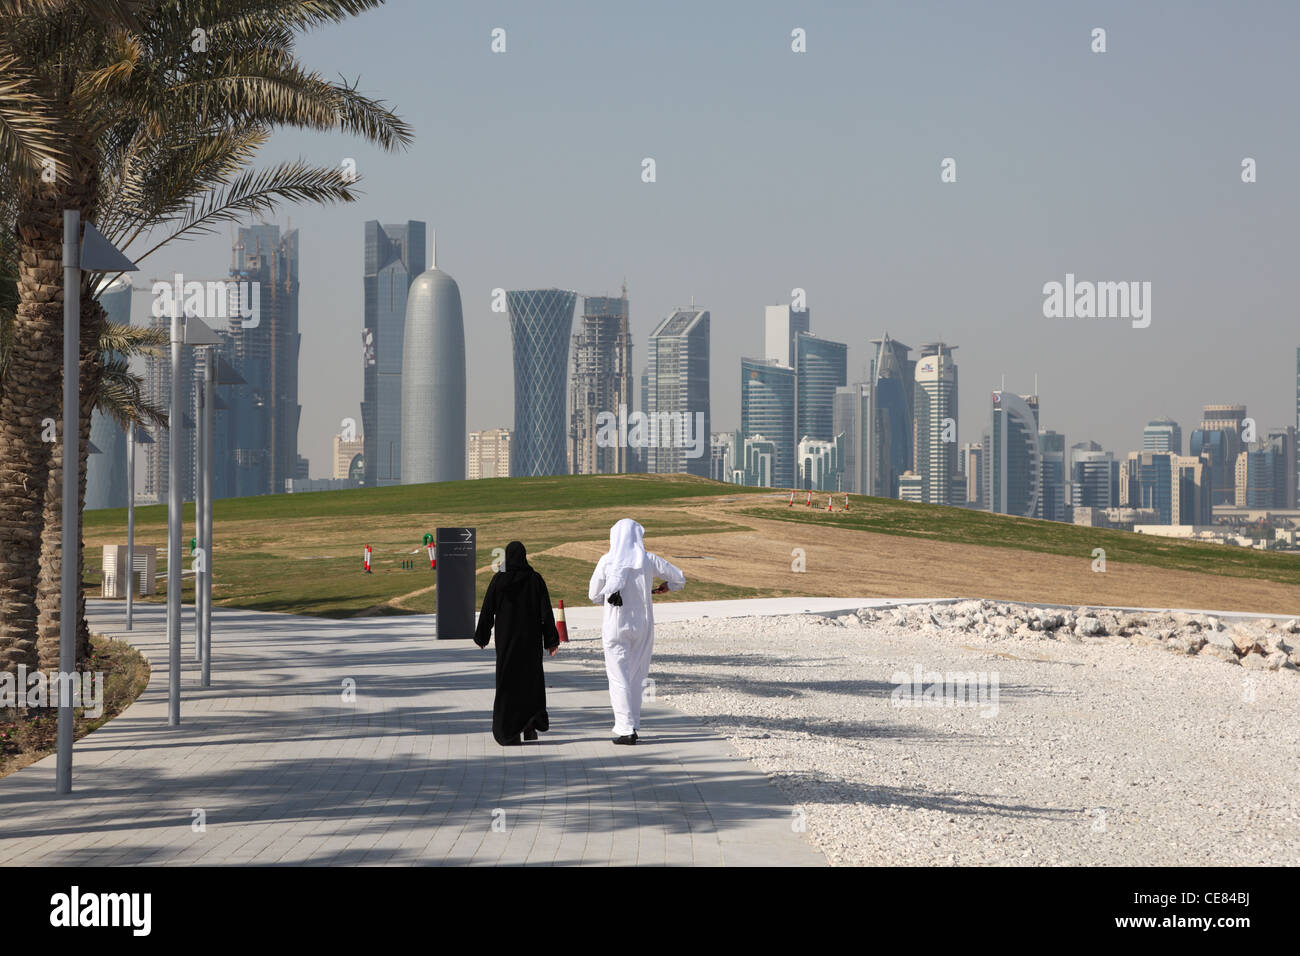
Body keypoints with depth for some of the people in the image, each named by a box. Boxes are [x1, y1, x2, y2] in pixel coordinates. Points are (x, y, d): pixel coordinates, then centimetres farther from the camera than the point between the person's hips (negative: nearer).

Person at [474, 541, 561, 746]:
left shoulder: (498, 580, -6)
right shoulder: (535, 579, -5)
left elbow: (487, 610, -2)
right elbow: (546, 612, -6)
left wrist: (481, 637, 11)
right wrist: (551, 640, -2)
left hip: (506, 638, -1)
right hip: (531, 638, 1)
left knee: (508, 682, 5)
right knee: (531, 680, 15)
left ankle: (509, 733, 1)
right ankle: (530, 727, 6)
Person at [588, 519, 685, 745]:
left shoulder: (607, 561, -6)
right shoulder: (648, 560, -3)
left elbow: (593, 595, 3)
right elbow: (680, 579, 7)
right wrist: (666, 586, 29)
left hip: (616, 625, -2)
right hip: (642, 625, 2)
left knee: (619, 677, 0)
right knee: (636, 676, 15)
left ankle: (626, 729, -9)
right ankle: (632, 724, 19)